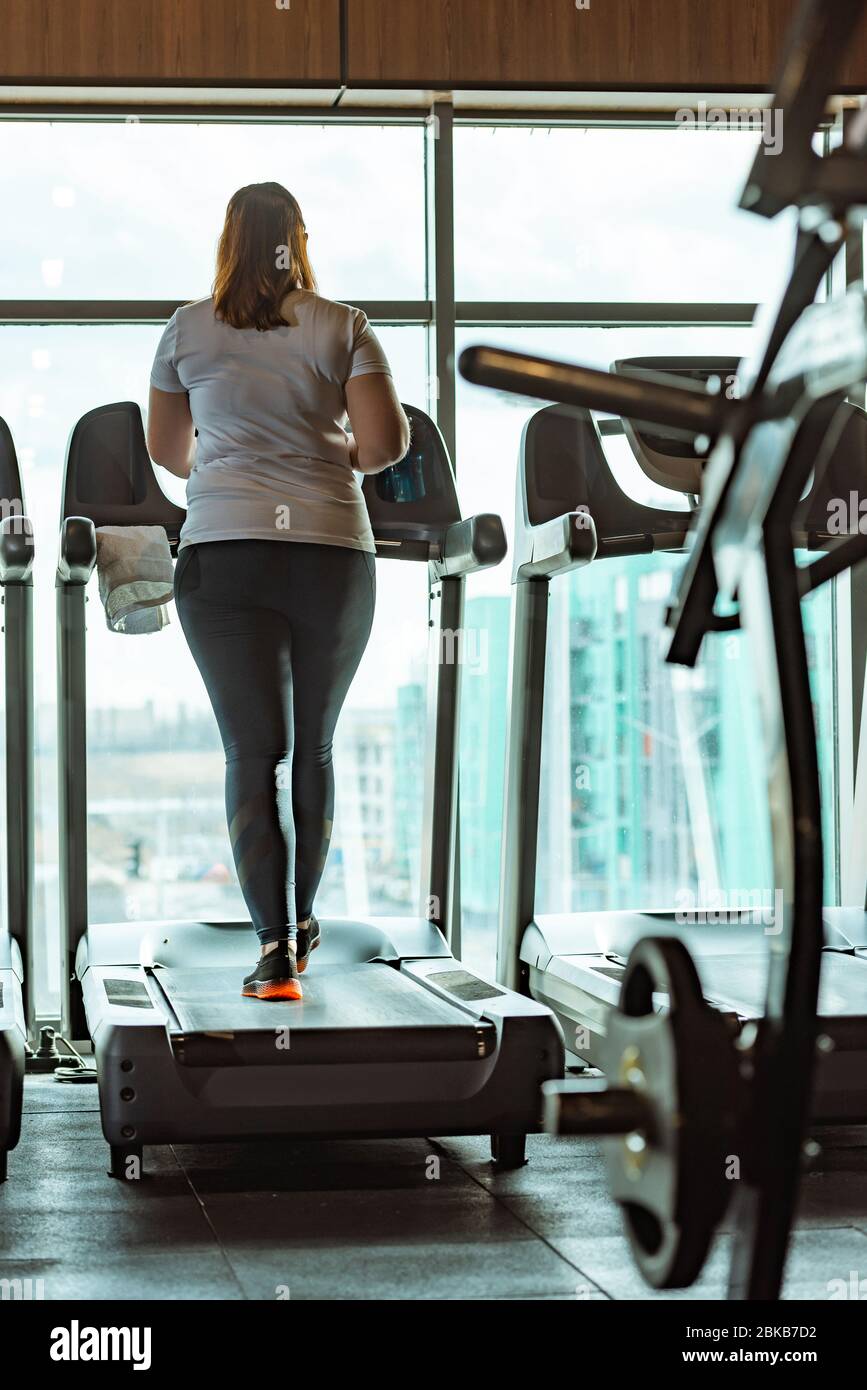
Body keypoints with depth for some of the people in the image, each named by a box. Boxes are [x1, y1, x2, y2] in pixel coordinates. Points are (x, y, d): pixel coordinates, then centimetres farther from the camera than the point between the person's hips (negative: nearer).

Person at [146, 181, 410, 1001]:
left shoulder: (188, 331, 6)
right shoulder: (343, 328, 3)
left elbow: (165, 449, 16)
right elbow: (386, 440, -4)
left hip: (224, 555, -1)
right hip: (331, 553, 1)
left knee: (252, 754, -1)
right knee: (313, 748, 15)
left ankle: (275, 946, -11)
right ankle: (300, 917, 31)